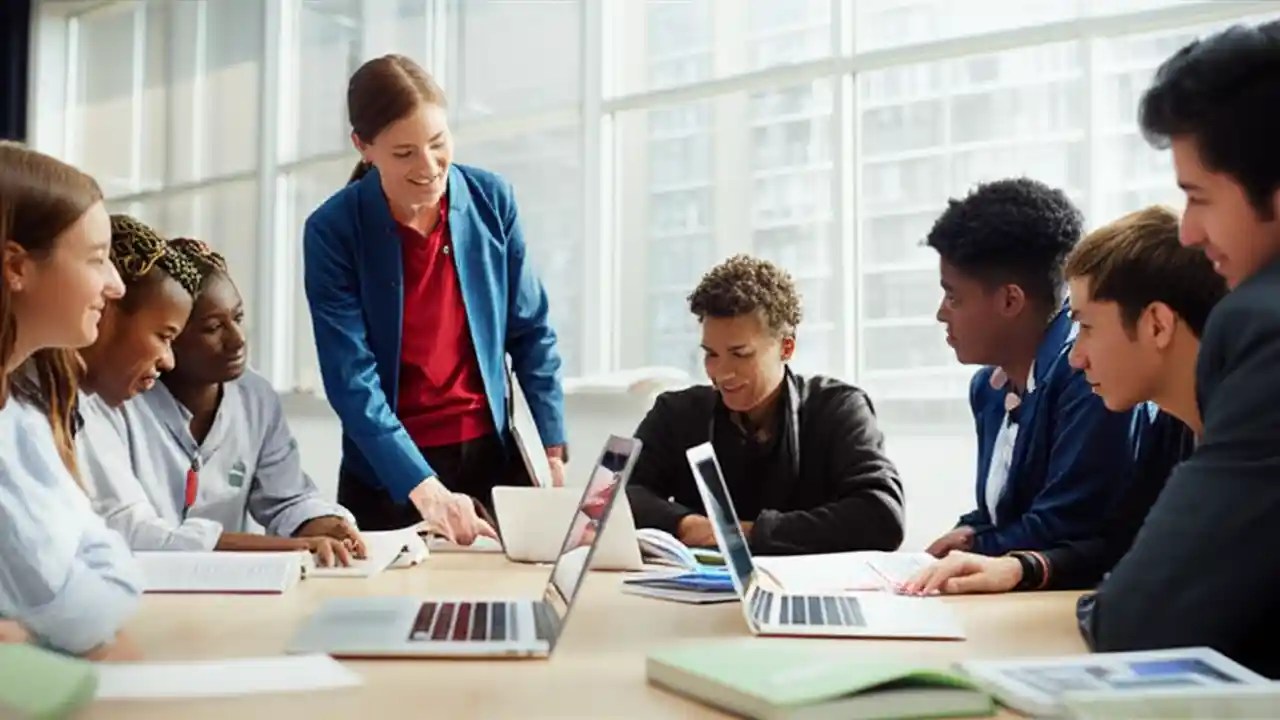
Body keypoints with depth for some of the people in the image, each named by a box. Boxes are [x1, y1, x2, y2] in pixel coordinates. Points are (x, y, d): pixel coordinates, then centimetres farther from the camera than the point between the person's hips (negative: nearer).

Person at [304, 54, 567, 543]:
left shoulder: (491, 198, -5)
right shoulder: (333, 229, -13)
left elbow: (531, 332, 3)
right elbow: (352, 379, -18)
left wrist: (553, 449, -3)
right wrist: (423, 487, -28)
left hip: (492, 453, 2)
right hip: (388, 471, -2)